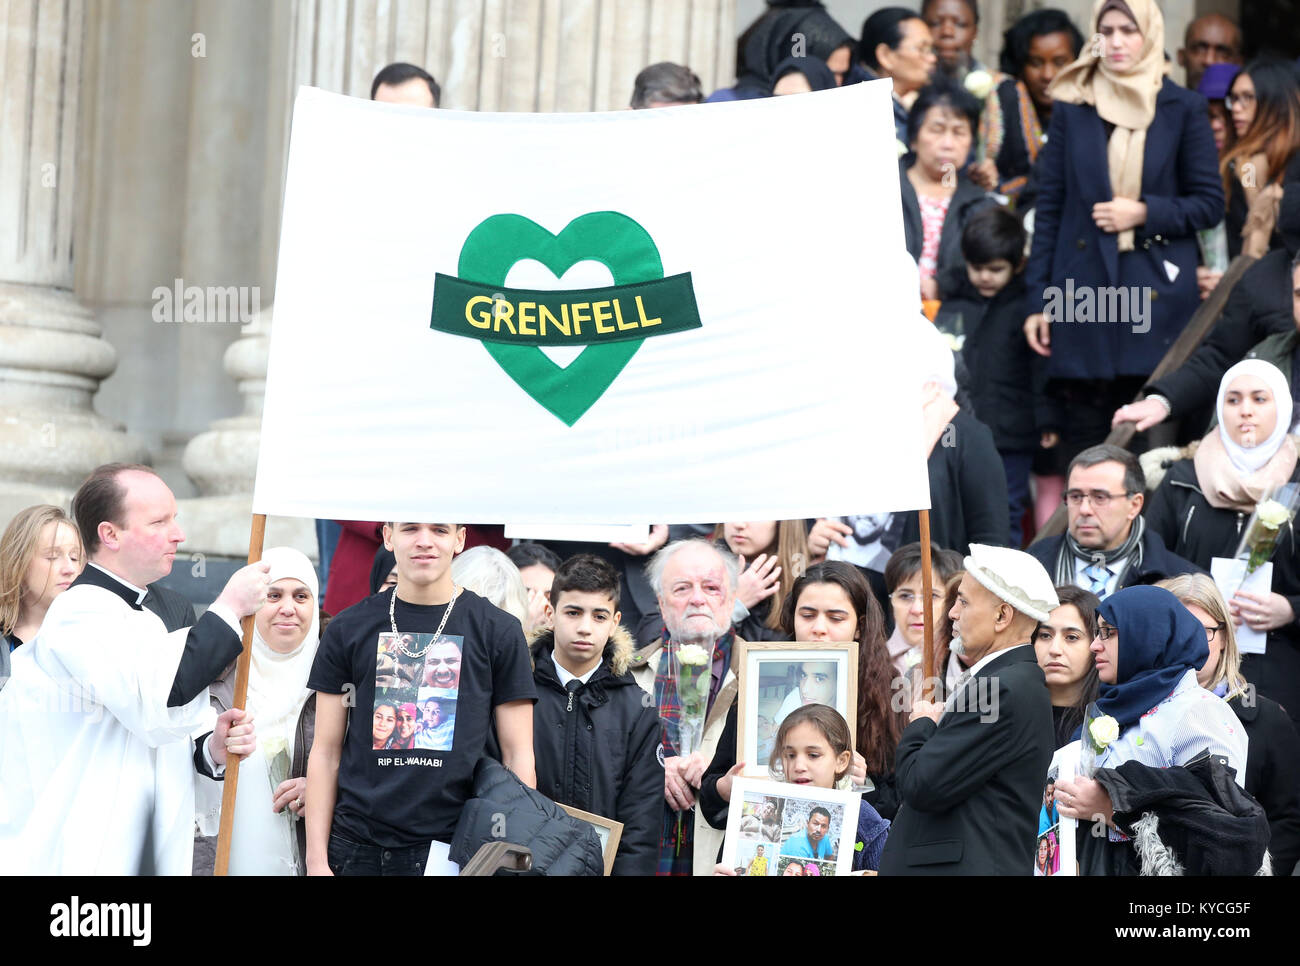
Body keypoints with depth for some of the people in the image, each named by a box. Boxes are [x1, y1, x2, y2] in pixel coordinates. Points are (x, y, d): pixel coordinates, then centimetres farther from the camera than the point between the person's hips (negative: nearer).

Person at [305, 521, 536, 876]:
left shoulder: (497, 630, 3)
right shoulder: (347, 630, 8)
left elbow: (518, 757, 2)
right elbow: (326, 753, 8)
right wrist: (317, 860, 1)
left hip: (454, 853, -1)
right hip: (358, 852, 1)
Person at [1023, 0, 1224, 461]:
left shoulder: (1182, 108, 4)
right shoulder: (1071, 107, 8)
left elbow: (1209, 203, 6)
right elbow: (1049, 206, 8)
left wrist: (1145, 213, -10)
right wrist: (1037, 300, 3)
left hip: (1158, 296, -1)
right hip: (1084, 294, 1)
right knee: (1084, 437, 1)